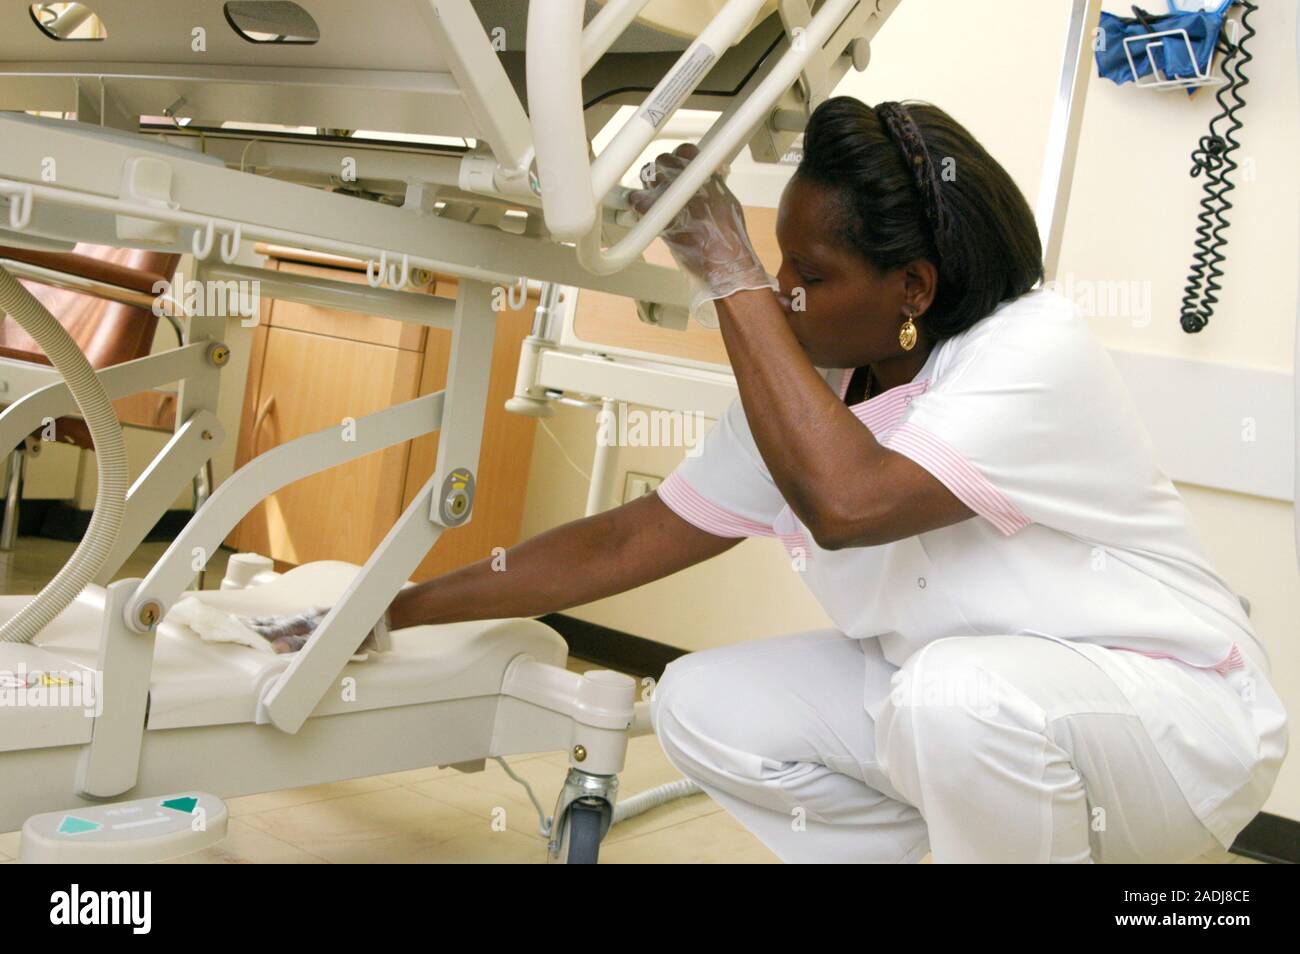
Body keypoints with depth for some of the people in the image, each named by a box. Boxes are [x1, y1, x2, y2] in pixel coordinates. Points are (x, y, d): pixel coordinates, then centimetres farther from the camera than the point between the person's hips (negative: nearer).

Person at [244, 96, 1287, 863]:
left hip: (1179, 717, -6)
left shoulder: (1036, 349, -24)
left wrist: (734, 285, -31)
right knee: (703, 708, -7)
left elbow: (845, 502, -40)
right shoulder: (802, 393, -3)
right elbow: (622, 543, 0)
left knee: (961, 690, -38)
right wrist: (397, 610, 1)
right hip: (950, 703, 7)